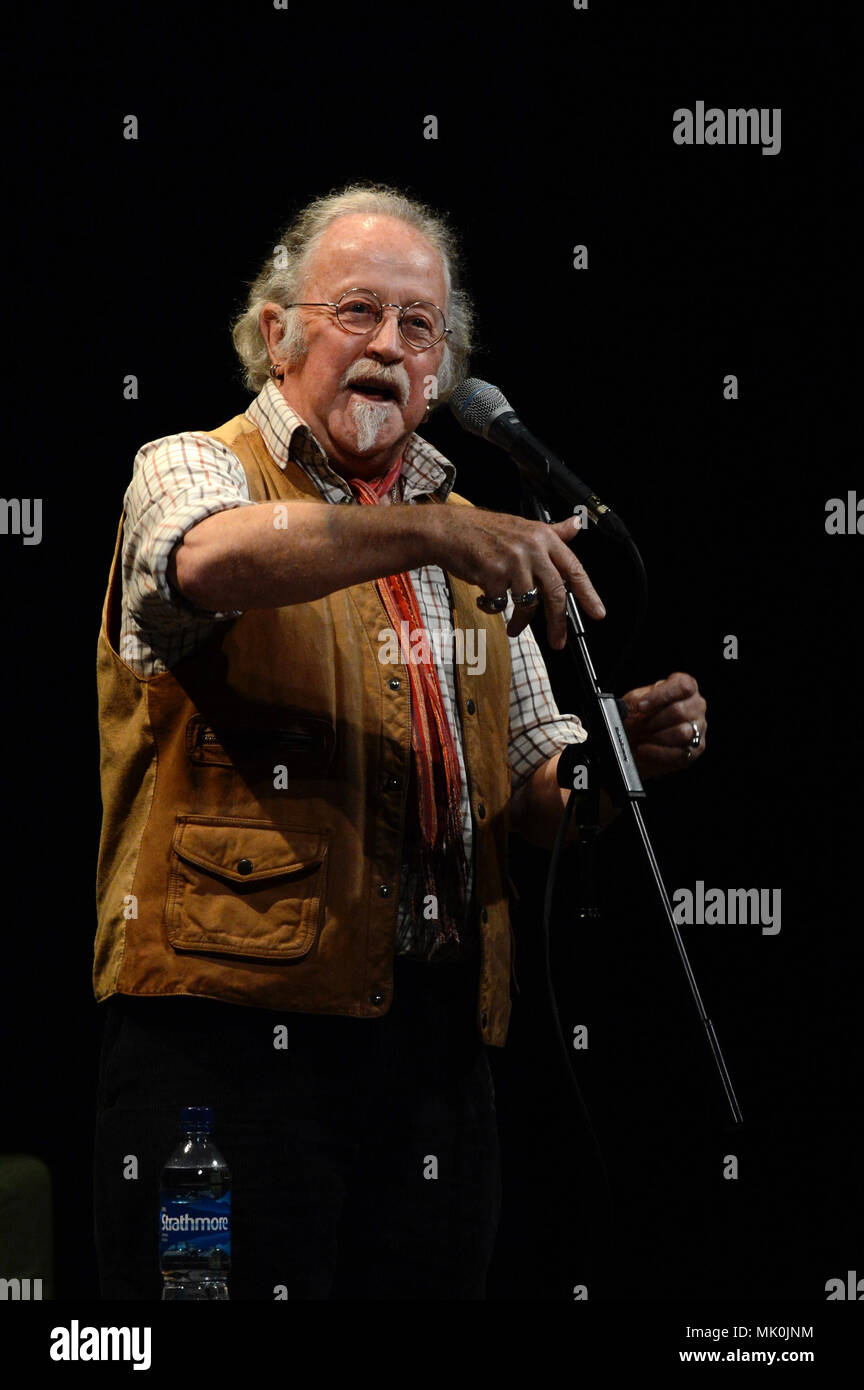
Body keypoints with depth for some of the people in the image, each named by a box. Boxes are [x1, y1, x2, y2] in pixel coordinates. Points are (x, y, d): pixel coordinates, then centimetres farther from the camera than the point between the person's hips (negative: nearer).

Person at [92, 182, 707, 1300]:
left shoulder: (468, 543, 22)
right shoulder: (191, 472, 4)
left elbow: (533, 796, 21)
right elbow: (213, 559, -22)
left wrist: (616, 756, -1)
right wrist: (431, 535, -32)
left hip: (439, 1038, 6)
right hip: (235, 1009, -6)